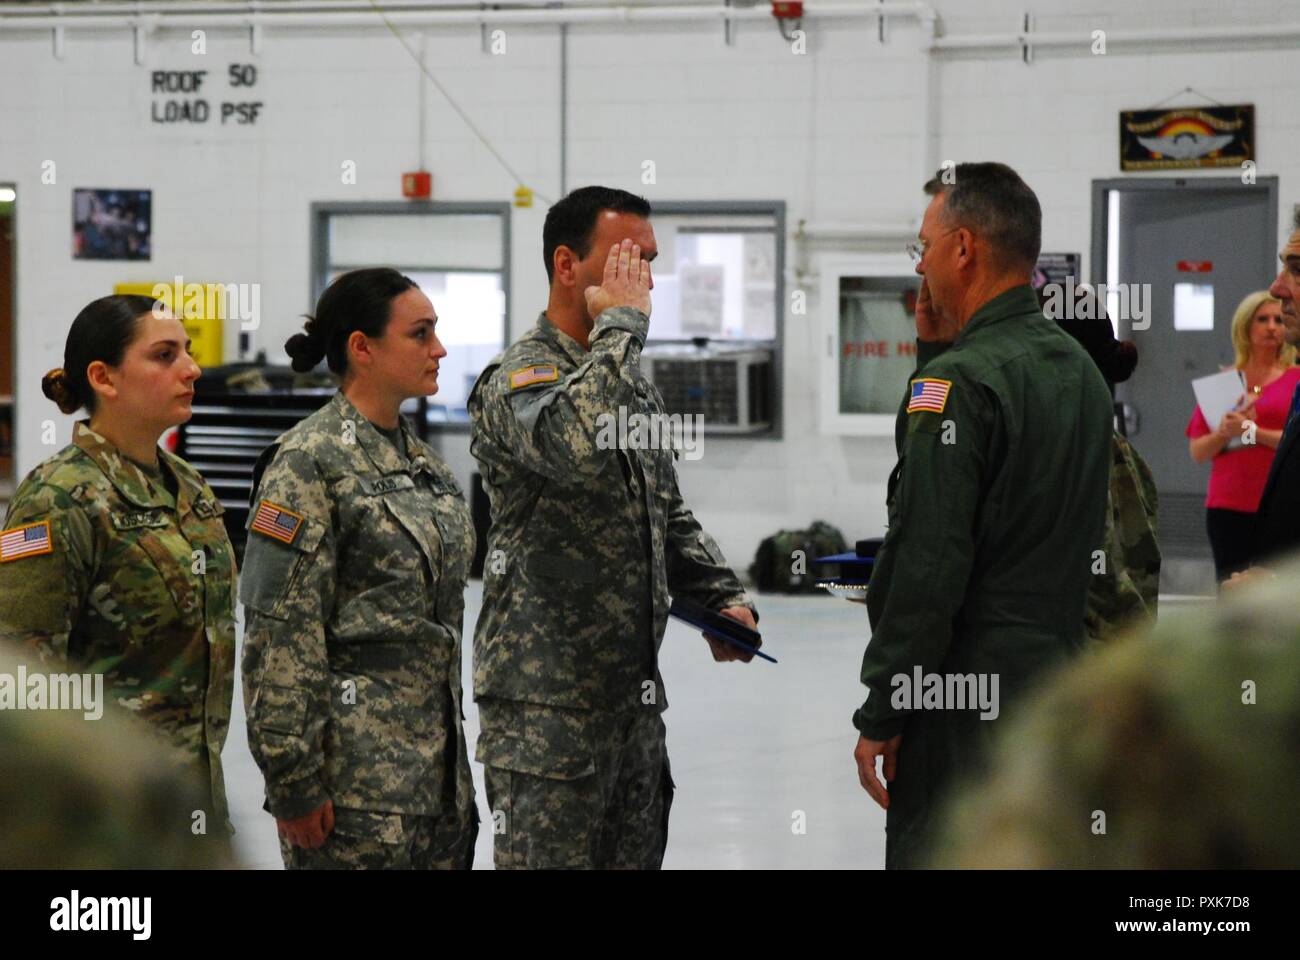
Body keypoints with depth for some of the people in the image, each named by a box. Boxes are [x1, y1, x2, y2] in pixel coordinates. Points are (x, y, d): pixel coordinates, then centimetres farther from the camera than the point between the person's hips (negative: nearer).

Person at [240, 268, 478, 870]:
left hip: (436, 763, 8)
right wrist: (294, 782, -19)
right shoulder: (309, 464, -12)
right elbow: (279, 637, -16)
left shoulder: (422, 459, 14)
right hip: (357, 769, -8)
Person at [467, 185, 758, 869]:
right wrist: (622, 323, -23)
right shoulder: (518, 380, -13)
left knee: (636, 856, 12)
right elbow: (577, 444, -37)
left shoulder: (633, 386, 16)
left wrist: (722, 599, 7)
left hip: (635, 694, 9)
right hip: (546, 703, -8)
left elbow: (669, 518, 24)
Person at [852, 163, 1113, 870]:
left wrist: (879, 717, -14)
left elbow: (927, 567, -20)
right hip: (1056, 680, 9)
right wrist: (936, 352, 12)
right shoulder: (1080, 369, 11)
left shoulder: (960, 381, -16)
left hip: (965, 704, -9)